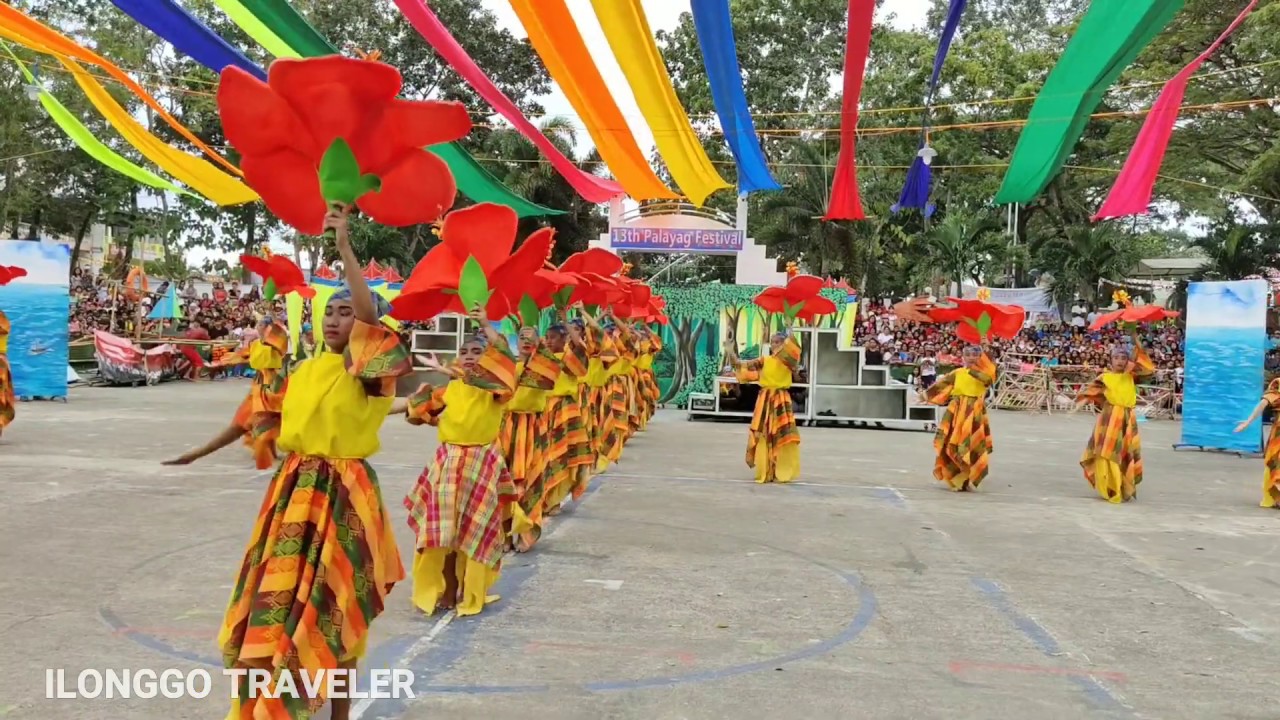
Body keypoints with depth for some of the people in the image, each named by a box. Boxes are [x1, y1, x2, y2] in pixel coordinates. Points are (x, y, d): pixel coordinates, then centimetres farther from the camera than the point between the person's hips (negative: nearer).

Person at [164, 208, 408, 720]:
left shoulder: (370, 368, -10)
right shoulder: (304, 370, 11)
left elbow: (370, 314, -28)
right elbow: (269, 417, 20)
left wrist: (344, 246, -30)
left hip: (343, 492, -6)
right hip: (293, 488, 6)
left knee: (333, 607, 2)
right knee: (280, 602, 10)